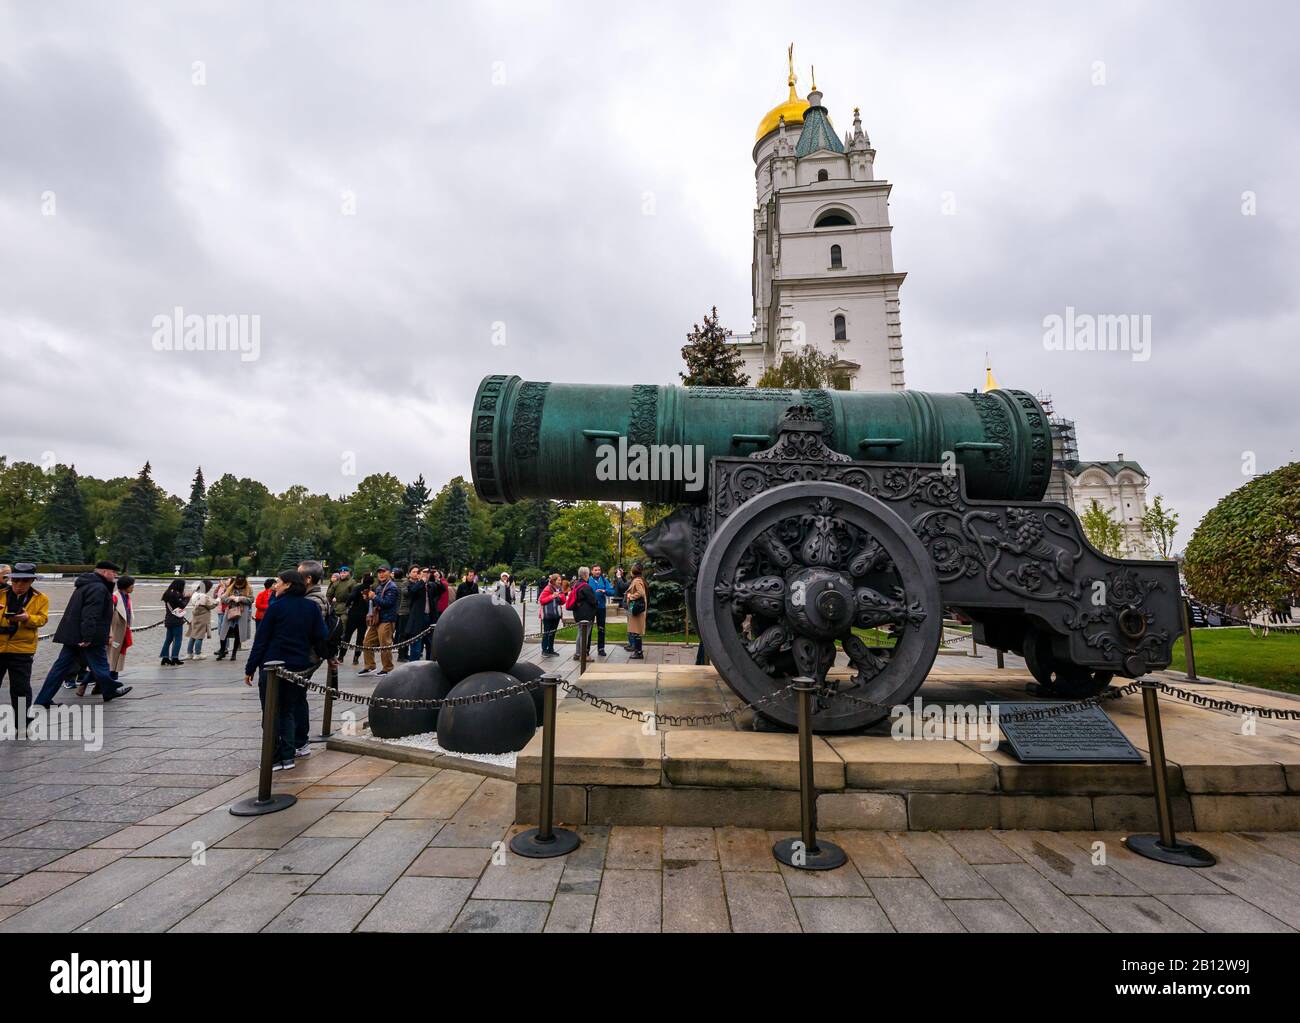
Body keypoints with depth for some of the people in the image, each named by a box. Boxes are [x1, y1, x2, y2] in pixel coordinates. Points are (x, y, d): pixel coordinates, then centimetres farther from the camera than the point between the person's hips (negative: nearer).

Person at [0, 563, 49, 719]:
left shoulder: (40, 598, 2)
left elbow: (42, 618, -3)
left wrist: (27, 618, -24)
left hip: (22, 649, -1)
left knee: (21, 688, 5)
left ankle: (22, 721, 16)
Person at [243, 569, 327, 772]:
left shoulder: (276, 607, -9)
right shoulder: (312, 607, 1)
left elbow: (261, 639, -7)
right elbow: (321, 637, 2)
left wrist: (250, 668, -2)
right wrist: (323, 656, 20)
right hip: (298, 667, 4)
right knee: (288, 711, 15)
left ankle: (274, 758, 9)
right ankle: (287, 755, 13)